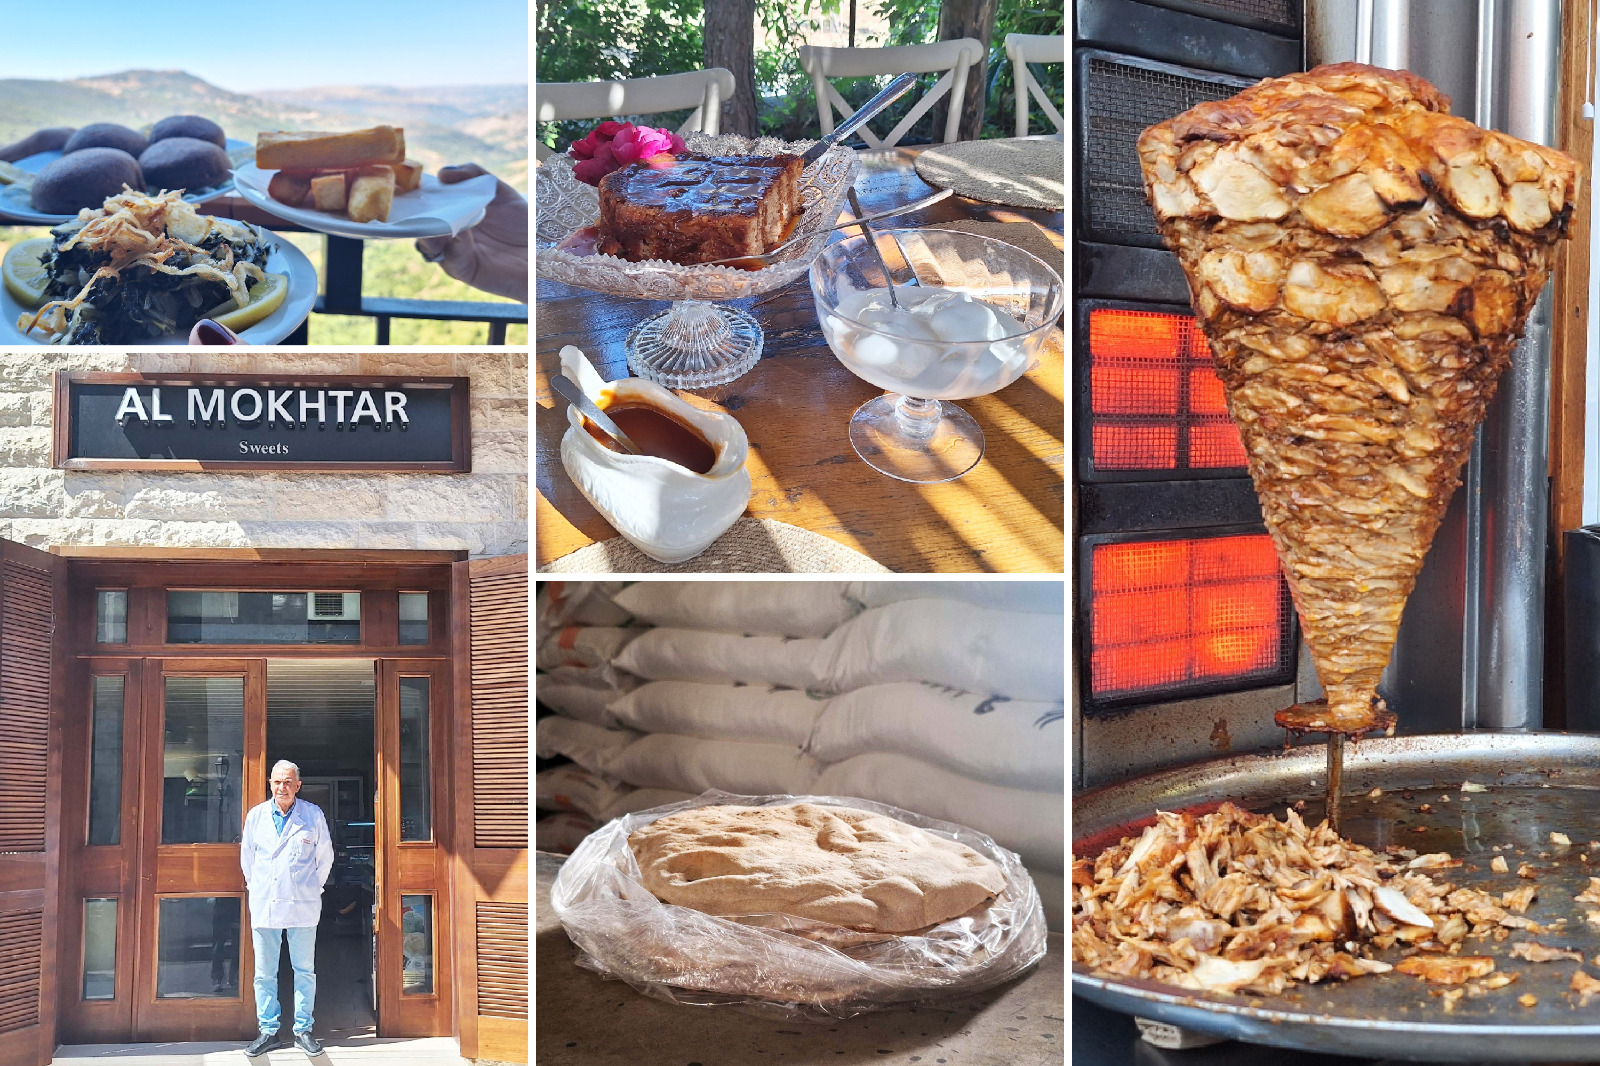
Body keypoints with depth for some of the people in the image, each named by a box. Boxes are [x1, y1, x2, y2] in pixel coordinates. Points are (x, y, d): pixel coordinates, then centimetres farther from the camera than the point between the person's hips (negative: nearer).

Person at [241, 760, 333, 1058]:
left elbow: (325, 856, 10)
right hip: (264, 904, 1)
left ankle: (303, 1031, 12)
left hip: (302, 904, -1)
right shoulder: (256, 816, 4)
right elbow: (247, 856, 15)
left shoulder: (313, 815, 0)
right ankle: (268, 1032, 12)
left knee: (304, 970, 4)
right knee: (264, 973, 3)